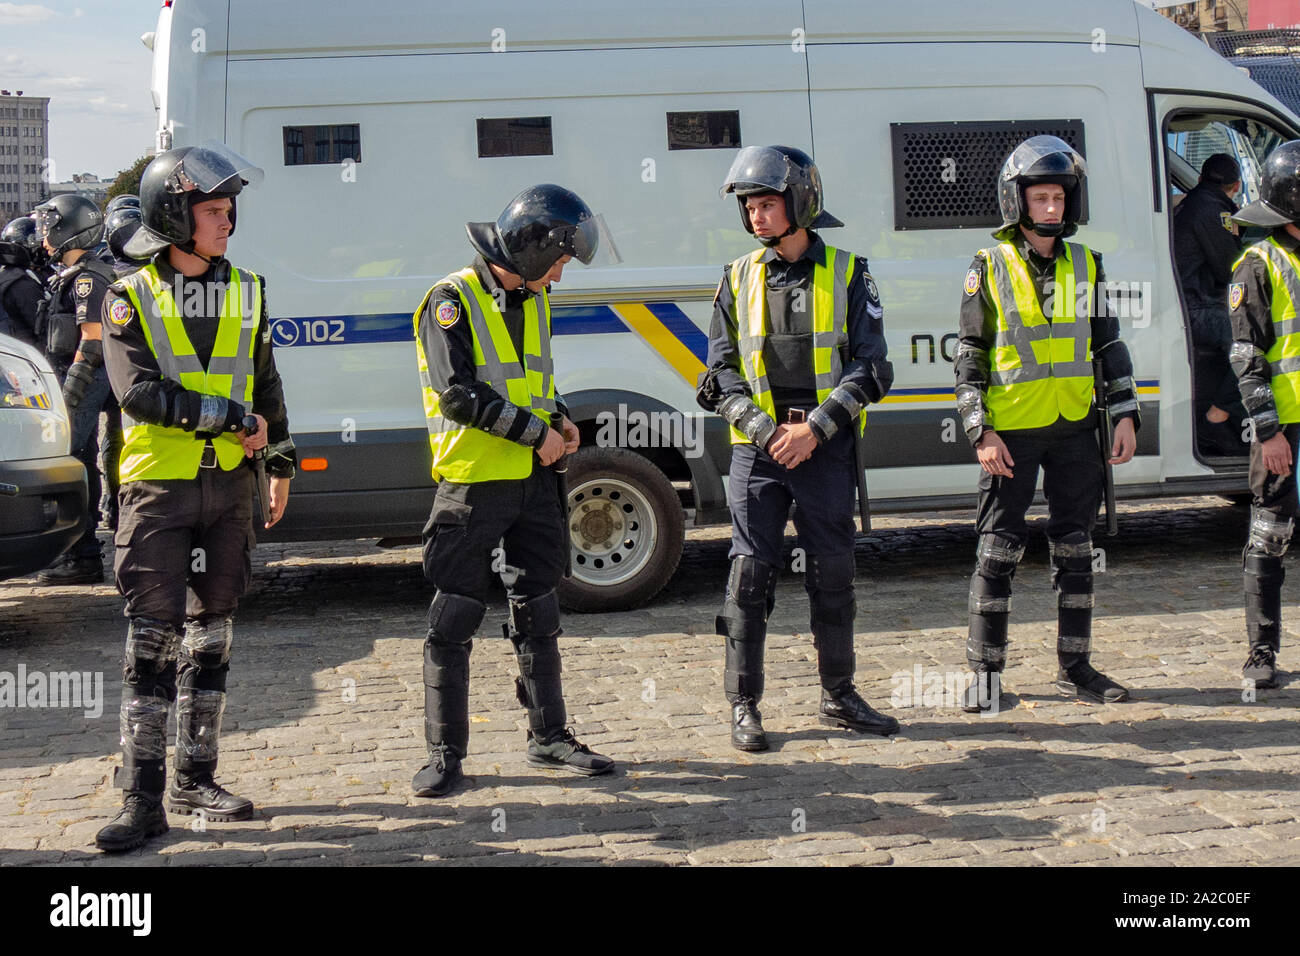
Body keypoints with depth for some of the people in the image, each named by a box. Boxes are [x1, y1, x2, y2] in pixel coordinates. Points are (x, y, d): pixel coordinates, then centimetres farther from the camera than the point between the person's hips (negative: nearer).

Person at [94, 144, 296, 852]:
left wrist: (280, 463, 17)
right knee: (154, 636, -6)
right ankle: (142, 798, -1)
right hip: (158, 483, -4)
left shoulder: (245, 294, 10)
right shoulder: (130, 299, -3)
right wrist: (230, 416, -16)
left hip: (228, 483, 4)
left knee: (210, 634, 9)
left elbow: (266, 386, 18)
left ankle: (196, 779, 19)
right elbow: (140, 393, -15)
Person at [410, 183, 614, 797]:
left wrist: (559, 417, 6)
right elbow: (459, 394, -19)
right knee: (453, 620, 0)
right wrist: (535, 431, -16)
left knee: (538, 613, 13)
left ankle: (549, 737, 24)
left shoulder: (534, 300, 13)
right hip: (473, 484, -7)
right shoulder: (452, 301, -11)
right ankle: (445, 752, 9)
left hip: (533, 482, 7)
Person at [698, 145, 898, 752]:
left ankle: (839, 697, 22)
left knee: (833, 571, 7)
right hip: (758, 449, 0)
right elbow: (721, 372, 5)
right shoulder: (739, 279, 7)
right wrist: (766, 430, -10)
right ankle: (744, 707, 7)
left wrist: (814, 428, -13)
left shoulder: (847, 274, 2)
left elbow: (870, 367, -3)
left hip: (827, 448, 0)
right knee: (750, 571, -2)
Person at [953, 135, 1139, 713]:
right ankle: (985, 671, 9)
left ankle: (1074, 667, 19)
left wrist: (1125, 414, 6)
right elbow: (969, 356, -1)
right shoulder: (989, 269, -1)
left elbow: (1109, 345, 13)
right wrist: (980, 431, -8)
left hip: (1074, 429, 4)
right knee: (999, 549, 0)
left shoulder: (1086, 265, 9)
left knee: (1075, 547, 9)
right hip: (1011, 431, -3)